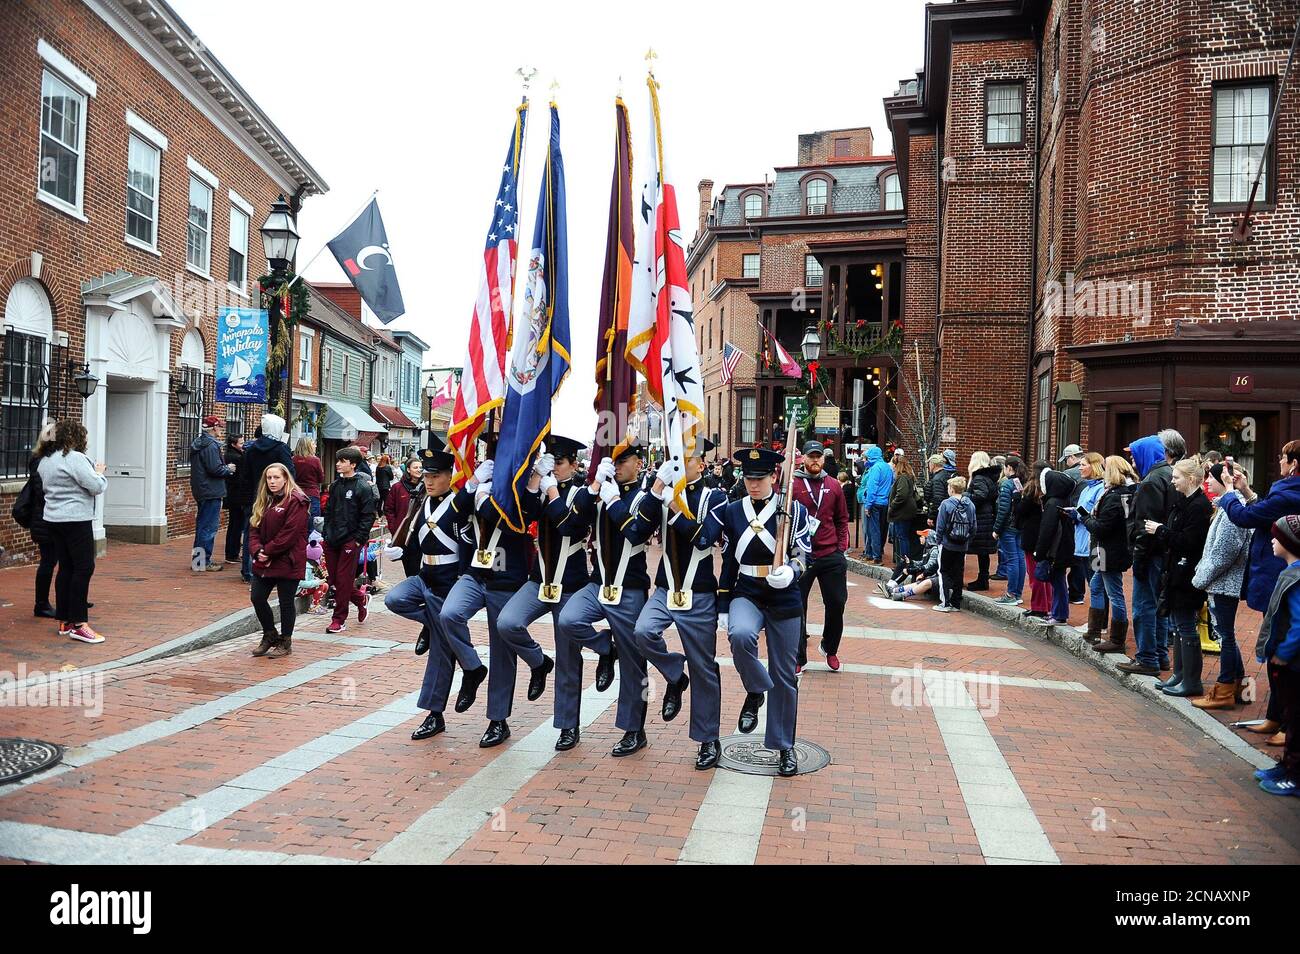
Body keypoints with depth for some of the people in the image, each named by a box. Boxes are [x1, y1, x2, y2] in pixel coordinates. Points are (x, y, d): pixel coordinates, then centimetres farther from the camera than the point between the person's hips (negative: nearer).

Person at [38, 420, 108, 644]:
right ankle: (79, 624, -9)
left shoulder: (45, 461, 12)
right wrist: (100, 473, 3)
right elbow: (96, 487, -17)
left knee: (65, 568, 12)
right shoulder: (75, 458, -15)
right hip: (76, 520, -9)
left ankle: (64, 622, 15)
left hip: (53, 520, 9)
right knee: (84, 568, -6)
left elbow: (45, 487, 21)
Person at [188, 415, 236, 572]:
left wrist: (225, 468, 13)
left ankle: (197, 559, 24)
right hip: (211, 492, -10)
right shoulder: (211, 445, -17)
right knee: (209, 526, -5)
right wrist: (229, 469, -5)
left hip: (200, 491, 10)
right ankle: (204, 562, -3)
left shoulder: (197, 443, 15)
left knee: (202, 524, 17)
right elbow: (215, 469, -23)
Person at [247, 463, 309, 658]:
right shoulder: (263, 502, 13)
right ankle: (270, 635, 27)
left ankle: (285, 642, 18)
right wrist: (257, 550, -9)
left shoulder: (296, 502, -12)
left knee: (286, 602, 4)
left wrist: (267, 551, -15)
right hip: (264, 562, 7)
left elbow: (289, 534, -18)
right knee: (257, 597, 7)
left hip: (288, 562, -7)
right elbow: (254, 528, 9)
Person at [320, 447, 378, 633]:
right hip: (332, 540, 7)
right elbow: (328, 511, 19)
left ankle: (339, 619, 8)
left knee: (343, 580, -2)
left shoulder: (364, 487, -9)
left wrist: (359, 539, -14)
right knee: (334, 578, 9)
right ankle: (361, 597, 31)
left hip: (350, 540, -7)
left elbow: (368, 516, -11)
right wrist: (326, 533, 10)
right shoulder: (335, 485, 12)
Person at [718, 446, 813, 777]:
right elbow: (728, 561, 8)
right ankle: (755, 691, -3)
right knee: (740, 635, -33)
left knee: (784, 674, 6)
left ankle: (784, 746, 23)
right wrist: (723, 608, 7)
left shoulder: (794, 510, -3)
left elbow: (803, 554, -3)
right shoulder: (732, 511, 4)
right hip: (746, 595, 1)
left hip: (784, 599, -1)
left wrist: (789, 572, -26)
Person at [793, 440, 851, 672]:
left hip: (831, 556, 3)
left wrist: (842, 547, 6)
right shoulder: (792, 485, -4)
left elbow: (842, 519, 14)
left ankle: (830, 648, 30)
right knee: (797, 607, 3)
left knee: (836, 604, 7)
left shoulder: (834, 486, 8)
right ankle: (799, 657, 16)